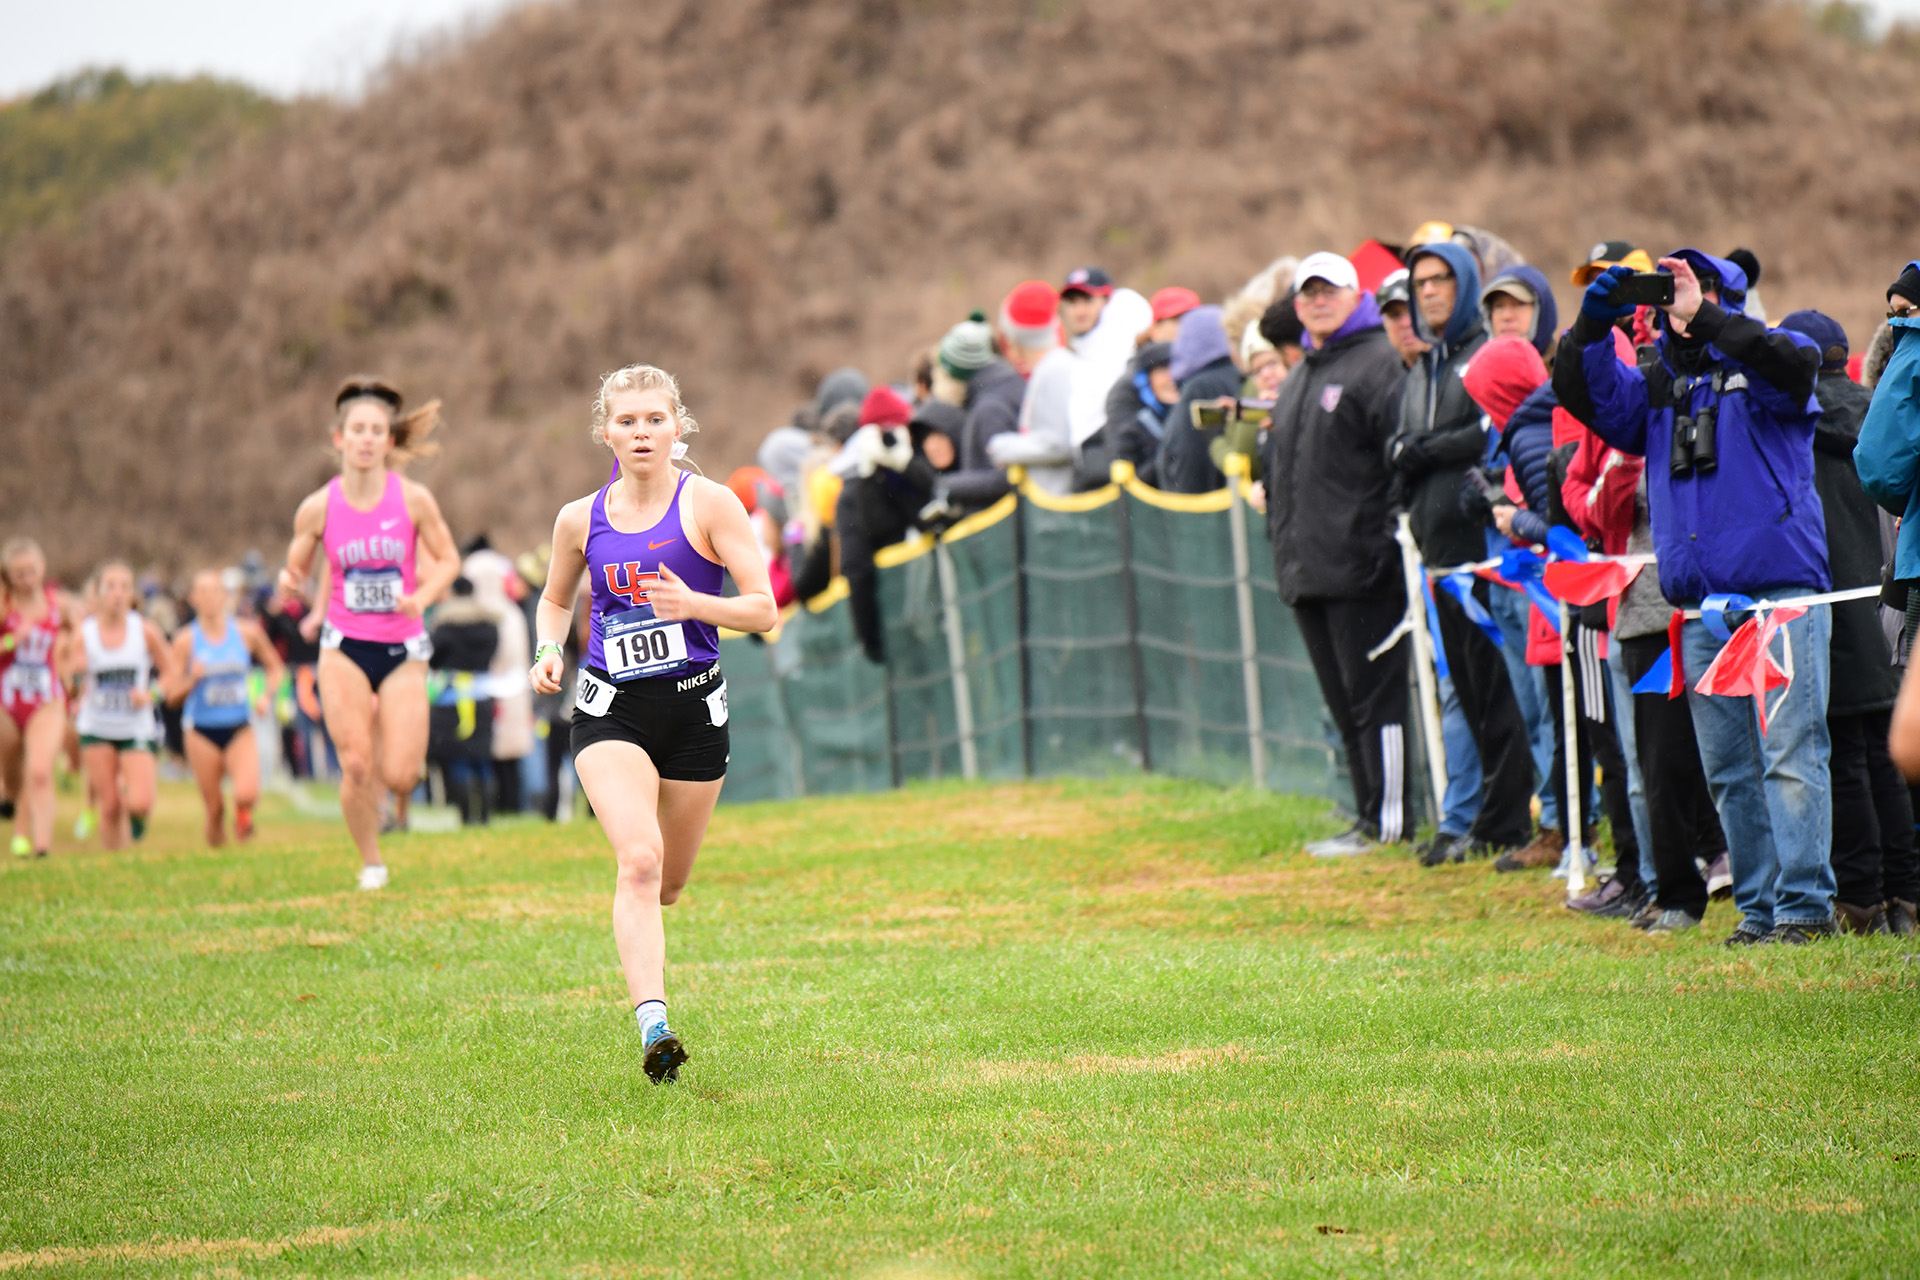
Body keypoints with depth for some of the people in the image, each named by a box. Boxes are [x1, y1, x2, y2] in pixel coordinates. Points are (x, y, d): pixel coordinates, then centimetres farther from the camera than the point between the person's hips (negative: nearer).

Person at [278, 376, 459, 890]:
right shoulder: (318, 508, -5)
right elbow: (295, 569, 7)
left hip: (402, 650, 0)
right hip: (345, 647, 0)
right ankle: (370, 862, 13)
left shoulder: (413, 499, -7)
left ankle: (387, 734, 28)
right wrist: (289, 583, -17)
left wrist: (423, 595, -16)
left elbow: (448, 560, 3)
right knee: (356, 767, -10)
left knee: (399, 778, -9)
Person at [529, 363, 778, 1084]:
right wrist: (549, 650, 2)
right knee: (639, 860, -23)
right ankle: (653, 1026, -31)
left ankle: (641, 949, 50)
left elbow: (764, 610, -7)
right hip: (610, 711, 0)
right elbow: (556, 598, 23)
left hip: (692, 706, 0)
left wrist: (693, 604, -25)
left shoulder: (709, 504, -4)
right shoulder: (581, 520, 5)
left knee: (667, 883, 12)